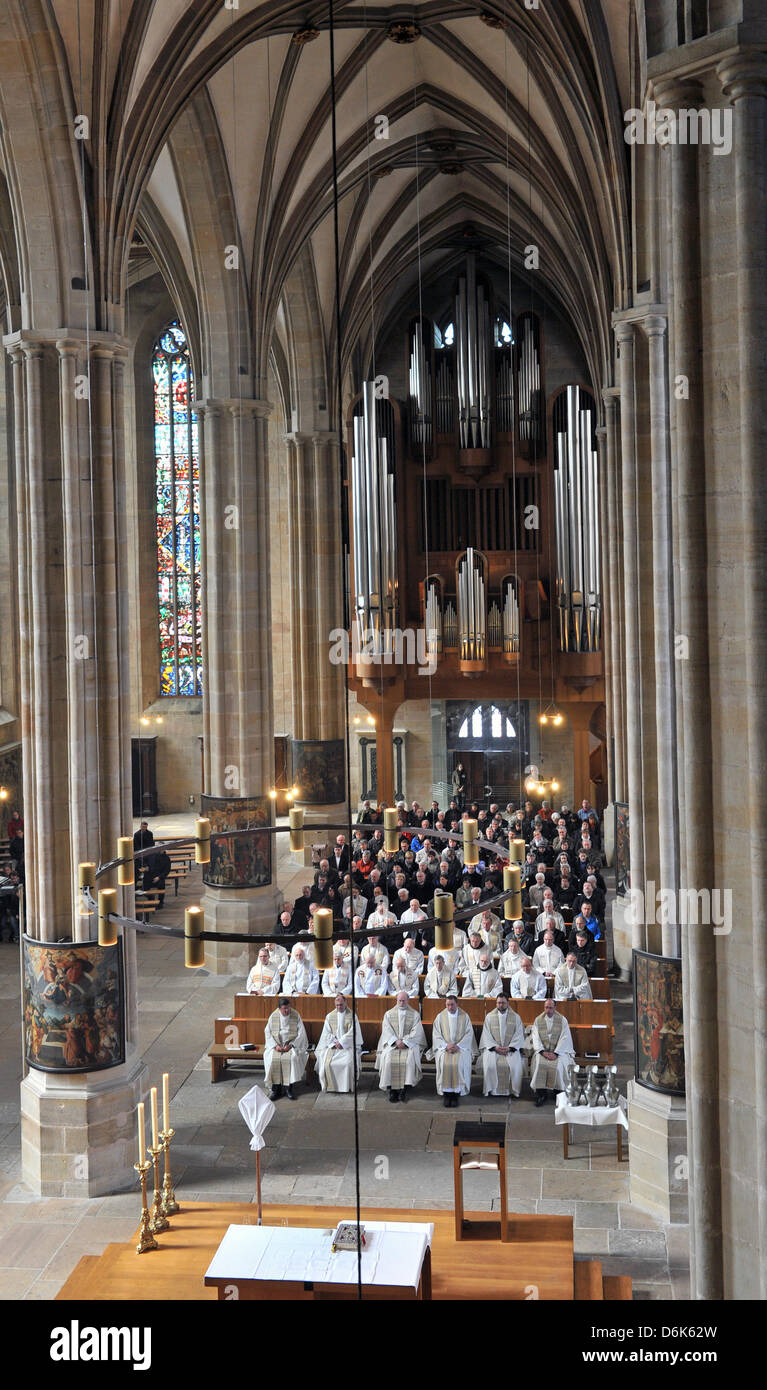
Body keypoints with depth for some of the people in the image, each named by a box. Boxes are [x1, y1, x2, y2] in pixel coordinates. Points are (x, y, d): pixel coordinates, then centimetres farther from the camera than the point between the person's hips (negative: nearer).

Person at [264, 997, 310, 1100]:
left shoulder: (296, 1016, -3)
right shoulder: (273, 1016, 1)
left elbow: (301, 1034, -3)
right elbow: (268, 1033, 3)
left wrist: (291, 1045, -15)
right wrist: (275, 1045, -12)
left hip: (292, 1044, -1)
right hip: (276, 1044, 1)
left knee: (292, 1058, -31)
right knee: (273, 1058, -28)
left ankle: (288, 1088, -22)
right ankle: (276, 1088, -21)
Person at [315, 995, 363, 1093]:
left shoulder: (352, 1016, 0)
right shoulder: (330, 1016, 10)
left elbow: (352, 1033, -7)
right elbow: (327, 1033, 5)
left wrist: (341, 1042, -14)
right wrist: (334, 1043, -10)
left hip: (348, 1045, -3)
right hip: (333, 1045, 3)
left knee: (349, 1062, -30)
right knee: (326, 1062, -23)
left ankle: (347, 1086, -13)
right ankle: (330, 1086, -8)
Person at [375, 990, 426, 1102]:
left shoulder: (415, 1014, 9)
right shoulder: (388, 1014, 14)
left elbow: (416, 1032, -1)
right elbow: (387, 1031, 3)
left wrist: (405, 1042, -14)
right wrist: (396, 1041, -14)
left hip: (410, 1043, -1)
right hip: (392, 1043, 1)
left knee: (410, 1058, -32)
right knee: (388, 1057, -29)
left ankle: (406, 1088, -26)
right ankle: (392, 1089, -23)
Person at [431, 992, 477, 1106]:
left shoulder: (464, 1016, 7)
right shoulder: (440, 1017, 9)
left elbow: (469, 1034, 1)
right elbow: (436, 1035, 4)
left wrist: (458, 1046, -12)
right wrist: (446, 1045, -12)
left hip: (461, 1047, -1)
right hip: (444, 1047, 1)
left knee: (459, 1064, -30)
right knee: (444, 1063, -29)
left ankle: (456, 1094, -19)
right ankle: (446, 1094, -18)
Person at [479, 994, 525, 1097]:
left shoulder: (516, 1017, 8)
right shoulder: (489, 1016, 8)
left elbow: (519, 1035, 2)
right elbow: (486, 1035, 3)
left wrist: (510, 1048, -12)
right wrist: (495, 1047, -12)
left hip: (511, 1048, 0)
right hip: (492, 1047, 0)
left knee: (516, 1065, -27)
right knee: (489, 1064, -28)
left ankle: (514, 1090, -9)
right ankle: (491, 1089, -12)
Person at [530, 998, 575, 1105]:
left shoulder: (562, 1020, 1)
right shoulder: (538, 1020, 7)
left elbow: (564, 1038, -6)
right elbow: (535, 1038, 1)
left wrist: (555, 1053, -17)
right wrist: (543, 1051, -14)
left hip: (559, 1050, -1)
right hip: (542, 1050, 1)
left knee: (559, 1065, -30)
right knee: (539, 1064, -27)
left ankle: (558, 1091, -12)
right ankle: (541, 1094, -20)